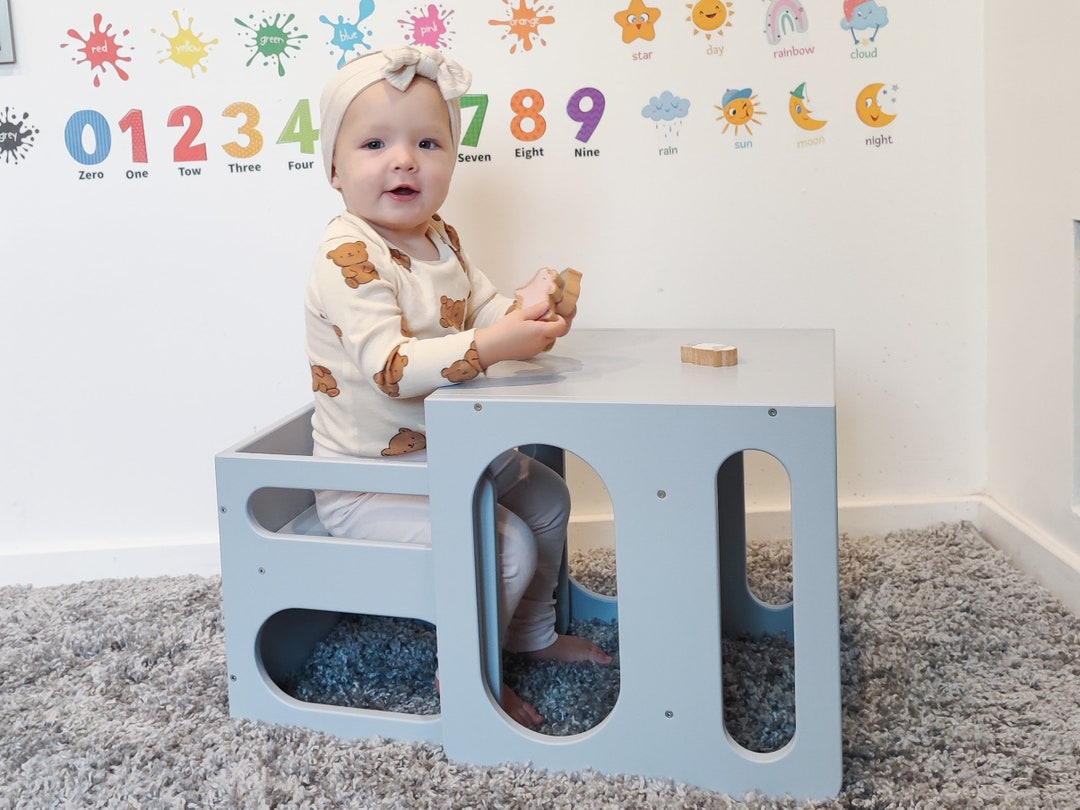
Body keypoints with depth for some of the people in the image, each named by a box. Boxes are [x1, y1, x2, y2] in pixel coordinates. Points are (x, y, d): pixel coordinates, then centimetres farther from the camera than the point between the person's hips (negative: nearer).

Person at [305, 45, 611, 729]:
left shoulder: (441, 240, 4)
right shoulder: (350, 260, -25)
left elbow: (484, 307, 12)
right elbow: (390, 368, -34)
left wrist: (529, 316, -11)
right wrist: (489, 346, -42)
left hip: (450, 450, 10)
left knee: (547, 499, 20)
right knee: (507, 543, -20)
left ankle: (533, 632, 40)